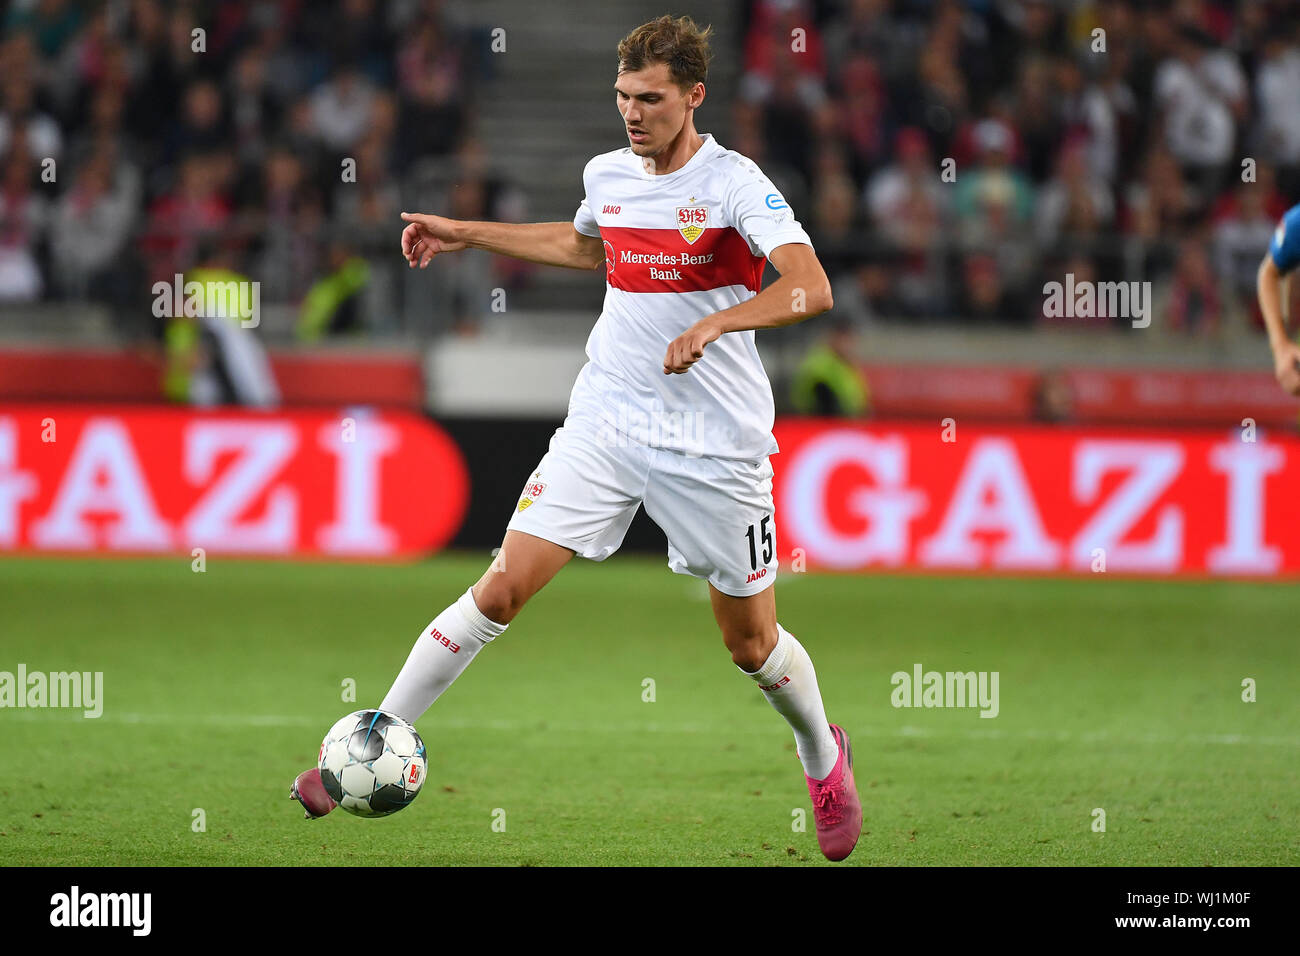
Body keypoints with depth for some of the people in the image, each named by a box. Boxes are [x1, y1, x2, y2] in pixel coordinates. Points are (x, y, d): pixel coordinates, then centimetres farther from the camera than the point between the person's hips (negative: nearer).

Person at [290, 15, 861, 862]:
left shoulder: (734, 183, -13)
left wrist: (714, 323, -38)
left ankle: (823, 759, 37)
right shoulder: (608, 175, 5)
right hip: (606, 423, 4)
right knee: (504, 587, -9)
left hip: (715, 443, -4)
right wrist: (468, 235, 27)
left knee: (753, 644, 7)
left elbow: (811, 289, -26)